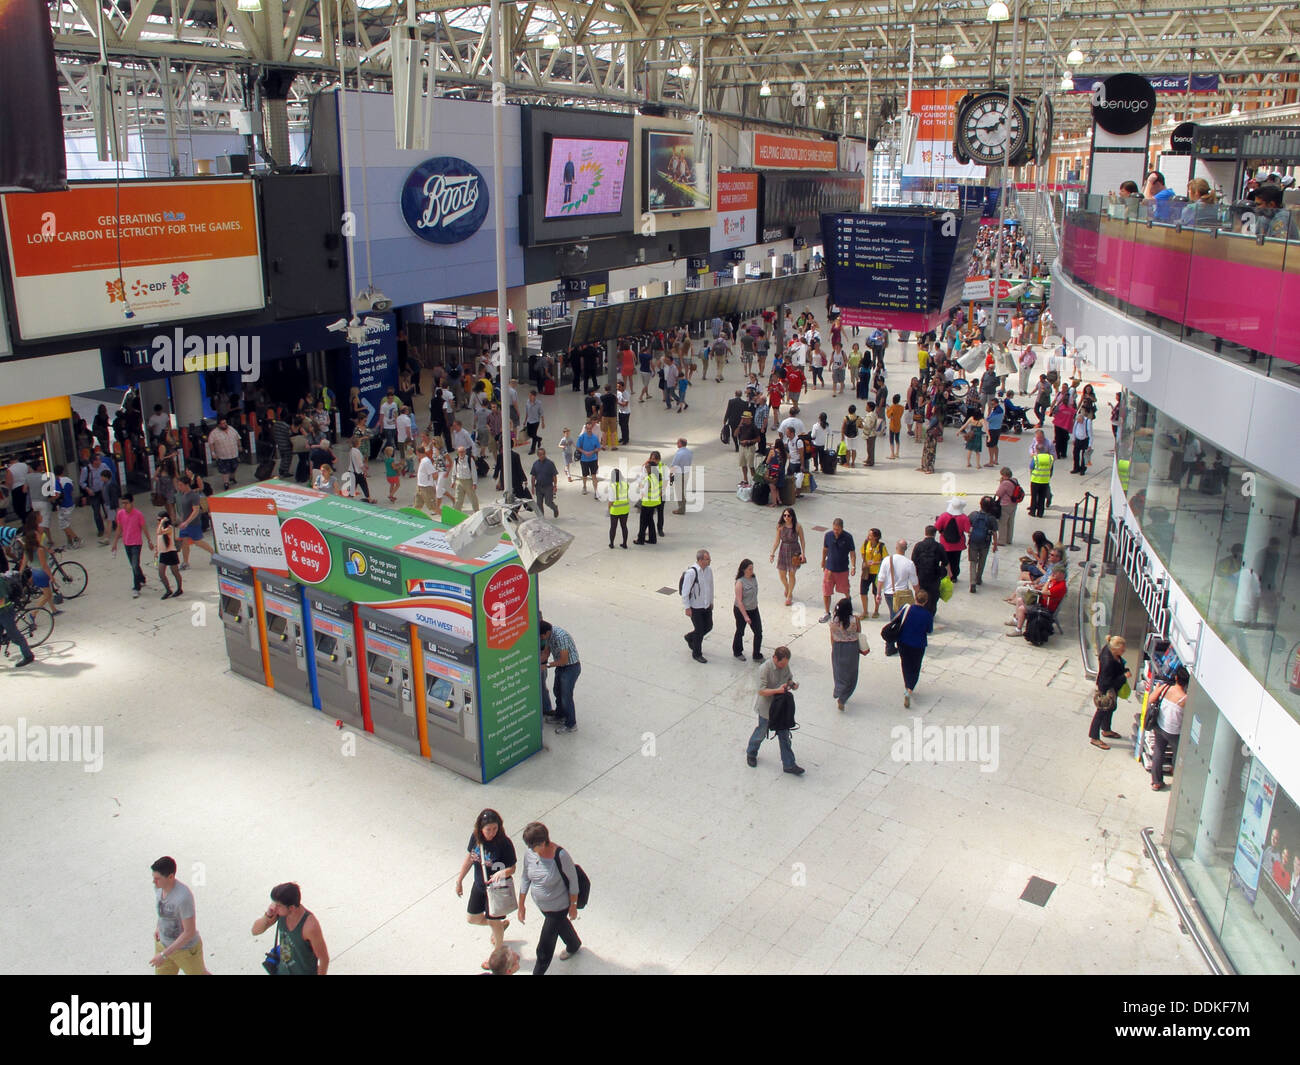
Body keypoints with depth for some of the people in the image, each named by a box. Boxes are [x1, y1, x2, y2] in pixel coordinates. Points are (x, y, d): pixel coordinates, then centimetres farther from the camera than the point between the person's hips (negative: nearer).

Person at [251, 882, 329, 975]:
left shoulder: (310, 925, -34)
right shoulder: (282, 911, -17)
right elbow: (255, 931, -6)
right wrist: (267, 915, -25)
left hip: (304, 972, -6)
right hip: (282, 971, 6)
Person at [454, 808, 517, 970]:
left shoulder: (504, 843, -28)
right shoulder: (475, 837, -13)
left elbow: (512, 868, -19)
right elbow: (469, 858, 3)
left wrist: (503, 873, -41)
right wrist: (459, 880, 10)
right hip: (479, 885, 6)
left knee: (493, 922, 13)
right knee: (473, 918, 19)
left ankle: (497, 952, 43)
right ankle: (502, 924, 48)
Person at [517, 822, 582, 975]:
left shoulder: (560, 856, -34)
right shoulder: (529, 853, -18)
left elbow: (573, 880, -20)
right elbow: (526, 878, -2)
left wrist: (573, 905, -11)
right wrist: (521, 904, 4)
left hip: (558, 906, -6)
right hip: (541, 904, 6)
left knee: (545, 947, 5)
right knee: (561, 925, 34)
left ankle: (538, 972, 31)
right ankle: (574, 945, 64)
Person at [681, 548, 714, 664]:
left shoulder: (709, 570, -2)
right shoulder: (691, 572, -24)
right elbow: (685, 591, -18)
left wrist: (711, 602, 18)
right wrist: (687, 608, -15)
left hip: (706, 606, 7)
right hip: (695, 608, -7)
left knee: (709, 627, 16)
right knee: (699, 630, 3)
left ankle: (689, 637, 42)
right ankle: (697, 654, 24)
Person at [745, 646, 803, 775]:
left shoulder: (785, 666, -7)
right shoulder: (765, 669, -27)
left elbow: (789, 678, 11)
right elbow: (761, 691, -27)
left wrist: (792, 684, -12)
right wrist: (778, 690, -39)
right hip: (766, 707, -5)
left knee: (784, 734, 10)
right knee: (761, 732, 16)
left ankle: (789, 764, 20)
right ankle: (750, 753, 43)